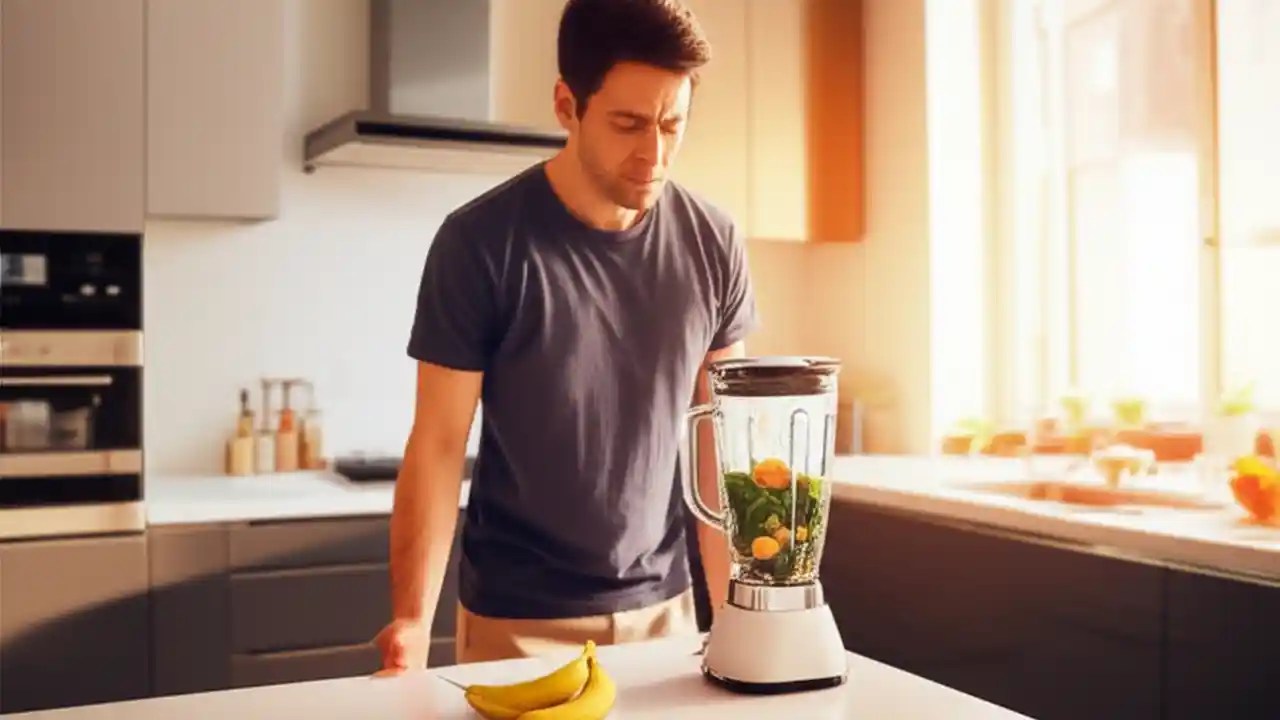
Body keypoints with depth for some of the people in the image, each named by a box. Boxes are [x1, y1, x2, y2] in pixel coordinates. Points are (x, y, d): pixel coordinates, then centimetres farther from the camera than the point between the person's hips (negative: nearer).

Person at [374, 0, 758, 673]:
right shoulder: (479, 242, -14)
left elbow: (719, 440, 2)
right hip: (516, 620, -3)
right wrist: (413, 618, -20)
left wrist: (730, 610, 2)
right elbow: (439, 444, -10)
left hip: (663, 606, 3)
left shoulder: (712, 243, -5)